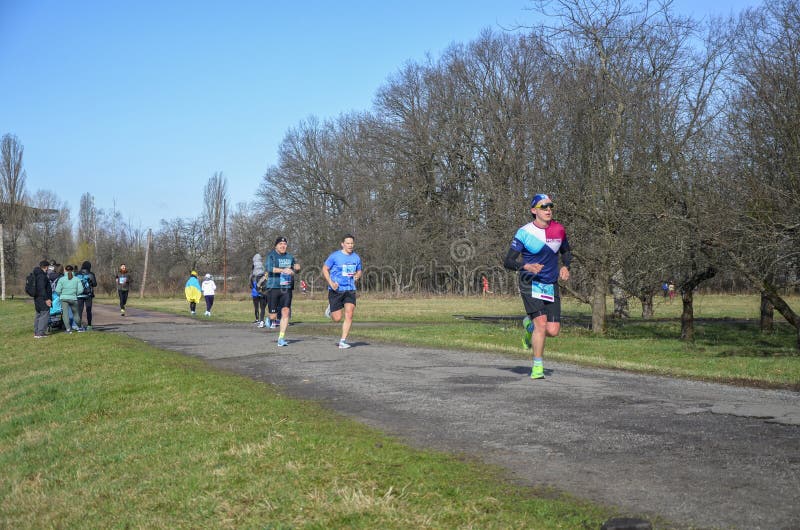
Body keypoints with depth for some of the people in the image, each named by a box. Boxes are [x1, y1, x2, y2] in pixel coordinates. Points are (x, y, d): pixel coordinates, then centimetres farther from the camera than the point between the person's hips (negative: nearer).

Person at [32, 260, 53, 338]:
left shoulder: (36, 275, 16)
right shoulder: (42, 276, -17)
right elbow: (42, 288, -23)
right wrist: (46, 299, -21)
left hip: (37, 299, 11)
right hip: (42, 299, -11)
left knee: (38, 315, 17)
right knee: (44, 315, -8)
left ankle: (36, 332, 22)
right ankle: (40, 333, -12)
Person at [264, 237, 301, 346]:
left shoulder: (290, 257, 14)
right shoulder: (271, 256, -1)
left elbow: (295, 270, 28)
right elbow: (268, 268, -19)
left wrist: (297, 268, 3)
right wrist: (283, 270, -32)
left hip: (286, 289, 3)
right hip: (273, 288, -3)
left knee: (286, 311, -12)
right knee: (273, 316, -2)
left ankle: (281, 338, -7)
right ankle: (270, 320, 37)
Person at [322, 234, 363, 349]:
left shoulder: (356, 257, 8)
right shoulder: (335, 256, -6)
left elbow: (359, 271, 22)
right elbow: (324, 269, -2)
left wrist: (357, 276, -3)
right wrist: (331, 283, -15)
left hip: (350, 290, 3)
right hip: (336, 290, -3)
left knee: (349, 315, -12)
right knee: (337, 318, -2)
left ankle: (343, 341, -3)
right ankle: (330, 308, 34)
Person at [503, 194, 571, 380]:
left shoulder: (559, 230, 4)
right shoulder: (524, 232, -9)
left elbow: (566, 252, 23)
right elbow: (507, 262, -9)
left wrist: (565, 267, 3)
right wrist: (526, 266, -27)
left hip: (551, 286, 4)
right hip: (530, 284, -4)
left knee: (553, 330, -4)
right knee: (542, 323, -19)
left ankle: (530, 325, 30)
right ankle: (537, 368, -6)